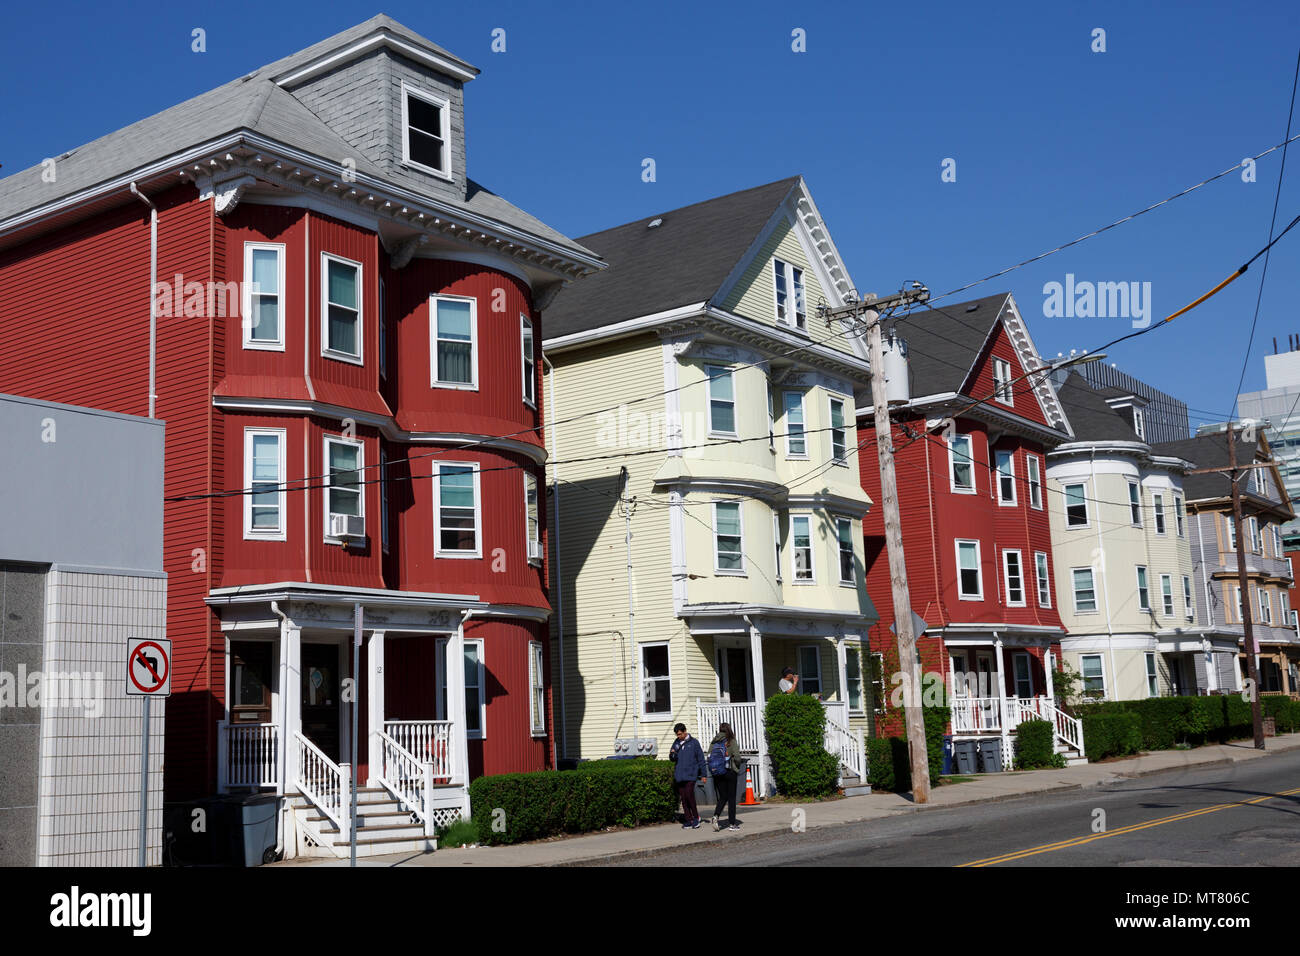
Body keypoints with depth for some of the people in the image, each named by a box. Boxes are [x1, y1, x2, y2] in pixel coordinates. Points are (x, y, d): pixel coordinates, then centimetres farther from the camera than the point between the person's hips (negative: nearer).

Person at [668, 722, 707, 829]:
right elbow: (672, 759, 17)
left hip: (690, 774, -5)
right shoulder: (676, 743, 12)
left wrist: (703, 774, 0)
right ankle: (688, 820, 10)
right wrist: (672, 754, -8)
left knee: (689, 795, -15)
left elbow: (700, 758, 3)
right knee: (683, 798, 3)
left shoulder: (694, 742, 0)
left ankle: (696, 817, 1)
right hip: (679, 775, 5)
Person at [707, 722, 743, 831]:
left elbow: (709, 757, 1)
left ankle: (715, 816, -11)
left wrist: (714, 769, 11)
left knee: (723, 797, 13)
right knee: (732, 798, 6)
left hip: (716, 773, 4)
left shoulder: (714, 742, 5)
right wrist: (737, 767, 5)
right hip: (729, 772, -4)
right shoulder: (731, 741, -6)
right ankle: (732, 823, 7)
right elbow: (737, 757, -13)